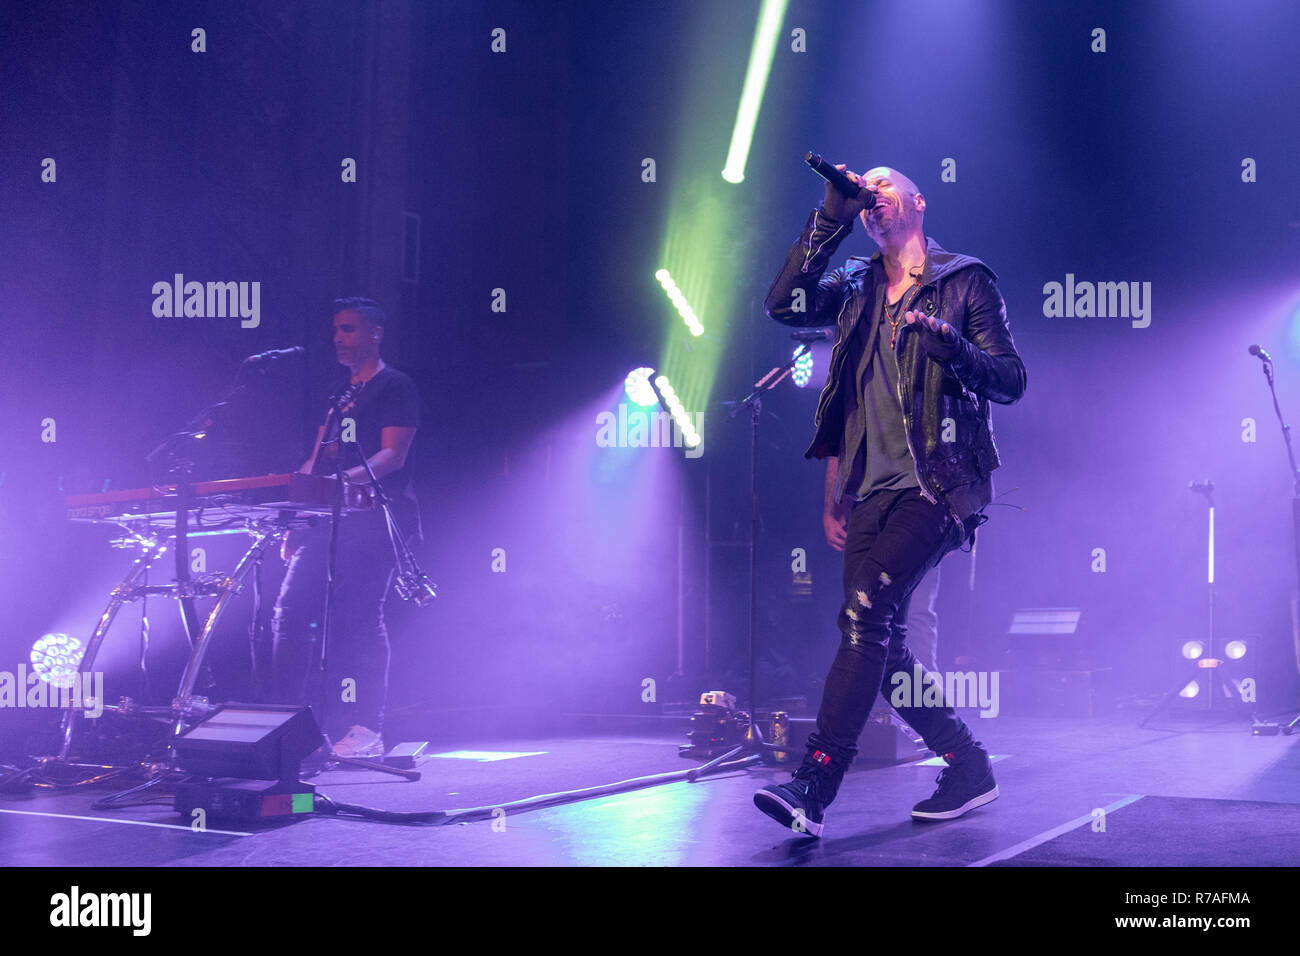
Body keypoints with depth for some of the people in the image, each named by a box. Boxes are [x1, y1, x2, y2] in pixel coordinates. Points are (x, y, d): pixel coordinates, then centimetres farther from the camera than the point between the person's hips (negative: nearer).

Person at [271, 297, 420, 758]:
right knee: (291, 612, 0)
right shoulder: (339, 396, 25)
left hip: (373, 517, -8)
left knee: (359, 617, -12)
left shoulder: (395, 387, 1)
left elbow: (394, 455, -12)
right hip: (327, 519, 8)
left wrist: (353, 478, -30)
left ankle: (367, 730, -8)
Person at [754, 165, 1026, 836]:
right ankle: (969, 769, 20)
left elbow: (1011, 380, -2)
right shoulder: (855, 289, 17)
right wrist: (831, 219, -1)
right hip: (874, 490, 6)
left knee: (865, 610, -22)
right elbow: (783, 303, 0)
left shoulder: (965, 280, 4)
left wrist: (948, 344, -21)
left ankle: (814, 789, -25)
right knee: (881, 646, 4)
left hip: (938, 486, -6)